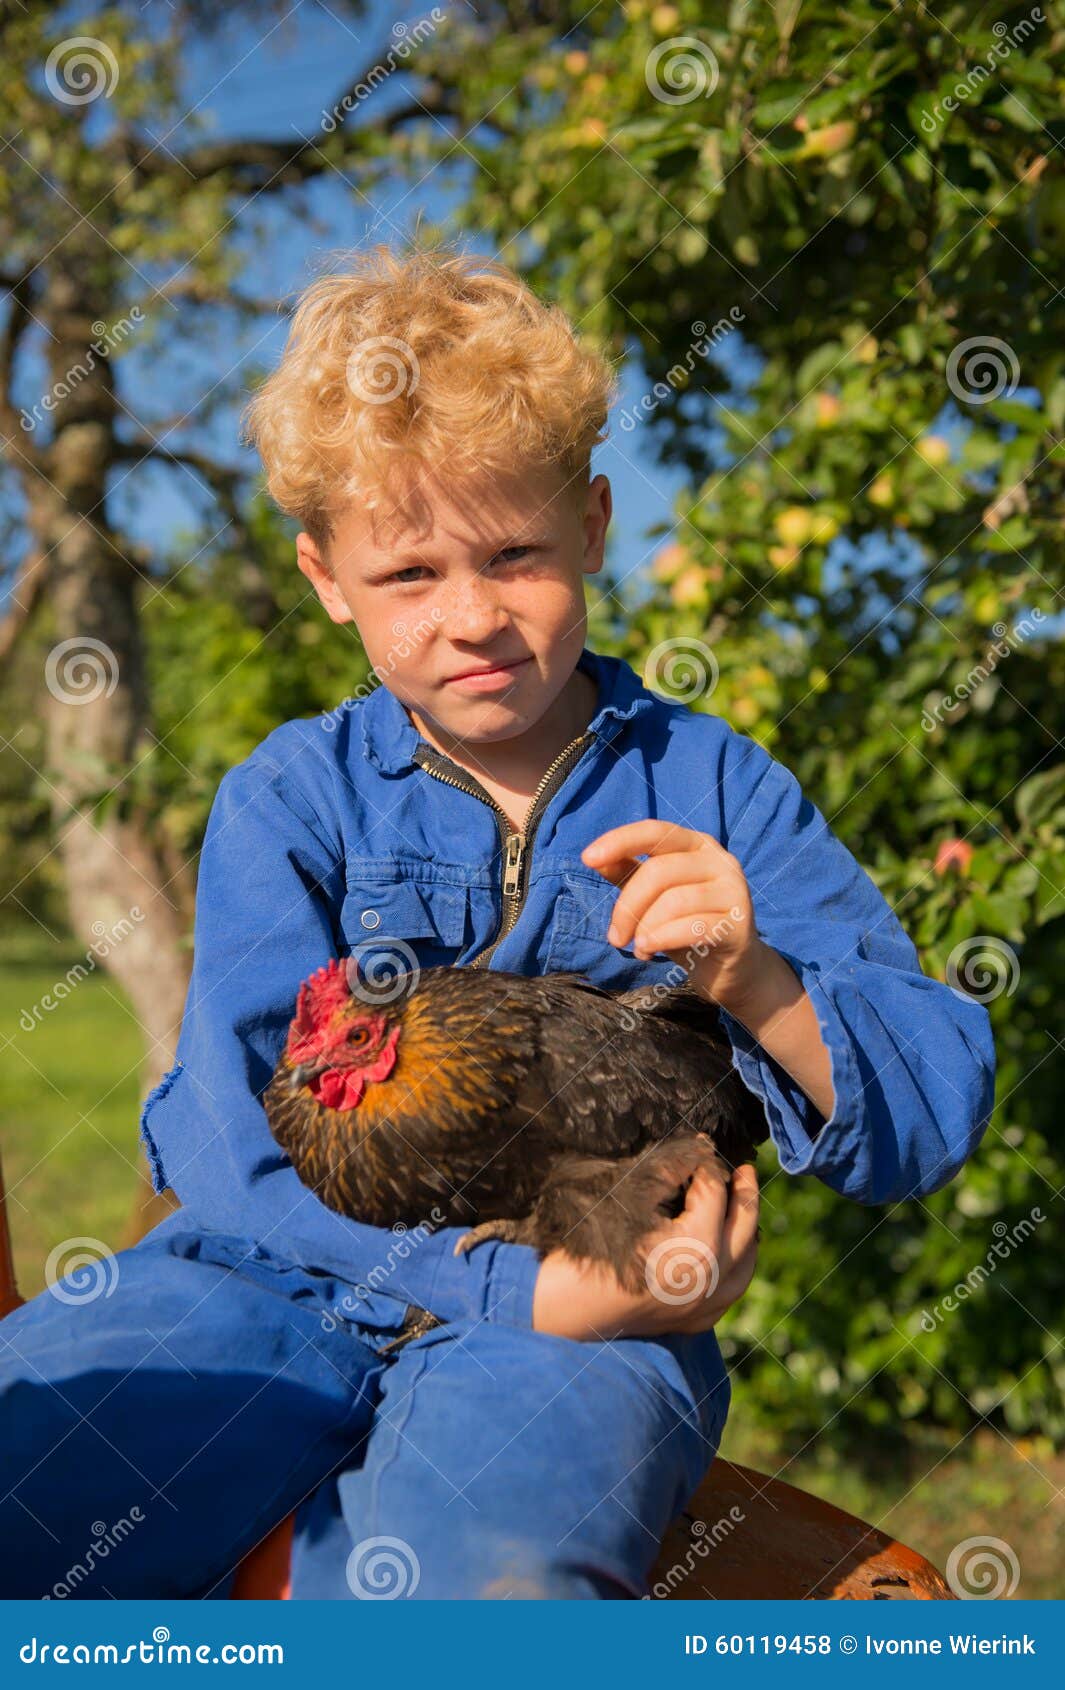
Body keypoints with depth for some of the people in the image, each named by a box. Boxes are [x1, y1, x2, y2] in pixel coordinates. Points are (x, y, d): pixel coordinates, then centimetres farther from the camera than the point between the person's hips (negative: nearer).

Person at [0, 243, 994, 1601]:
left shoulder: (713, 792, 8)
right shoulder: (290, 799, 8)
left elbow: (933, 1122, 4)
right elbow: (245, 1138, -5)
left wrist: (756, 984, -18)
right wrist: (516, 1284, -20)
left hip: (586, 1309, -2)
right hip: (286, 1275, 2)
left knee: (484, 1575, -37)